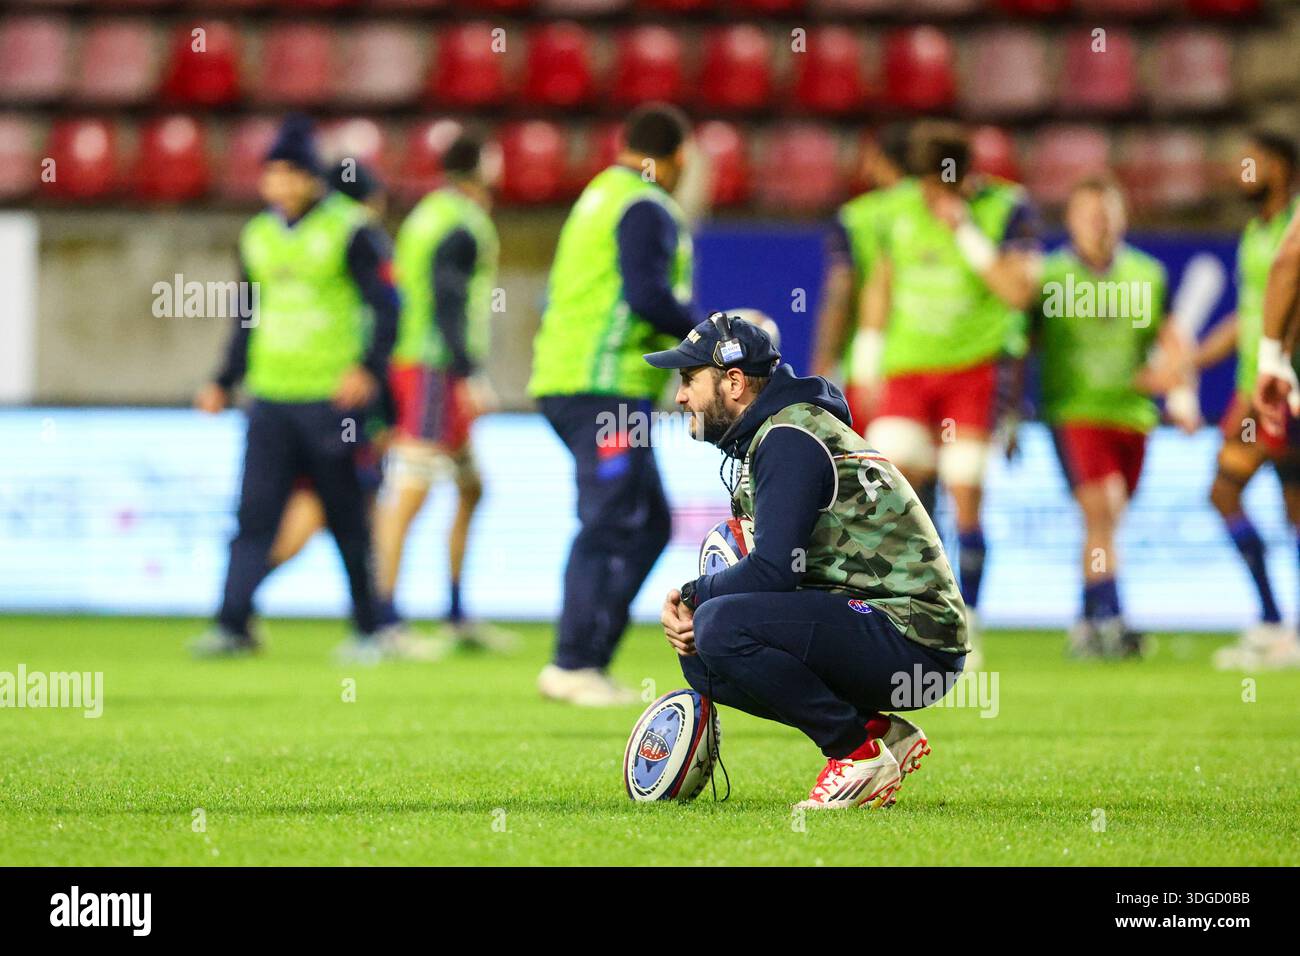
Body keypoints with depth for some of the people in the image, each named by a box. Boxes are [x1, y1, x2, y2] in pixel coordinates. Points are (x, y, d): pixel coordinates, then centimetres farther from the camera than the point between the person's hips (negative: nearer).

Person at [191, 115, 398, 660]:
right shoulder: (256, 237, 13)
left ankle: (369, 630, 12)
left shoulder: (350, 232, -5)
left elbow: (385, 306, -7)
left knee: (347, 519, 1)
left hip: (332, 398, -5)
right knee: (254, 511, -4)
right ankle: (234, 625, -6)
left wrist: (368, 367, -21)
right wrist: (226, 383, 17)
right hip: (270, 397, 5)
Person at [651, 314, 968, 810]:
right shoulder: (767, 438, 18)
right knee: (700, 656, 13)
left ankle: (860, 751, -11)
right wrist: (690, 605, 0)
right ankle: (879, 732, 8)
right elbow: (775, 568, 19)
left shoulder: (790, 439, -14)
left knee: (720, 629, -25)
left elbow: (772, 570, -22)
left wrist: (693, 595, -4)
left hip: (914, 637, -10)